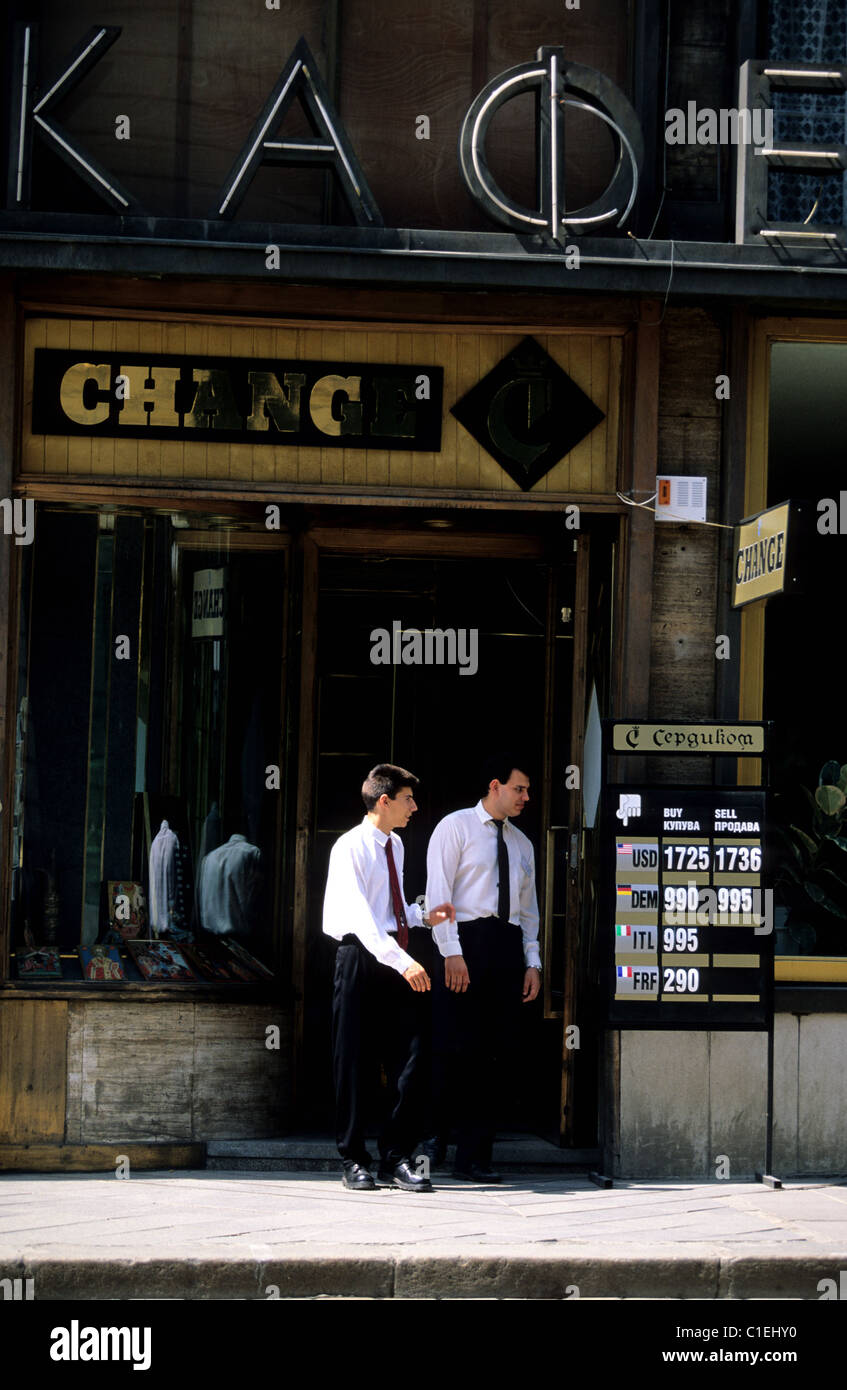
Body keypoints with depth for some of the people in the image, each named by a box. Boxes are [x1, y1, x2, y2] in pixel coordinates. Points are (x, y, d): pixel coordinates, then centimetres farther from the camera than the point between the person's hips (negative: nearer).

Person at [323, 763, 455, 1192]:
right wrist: (402, 960, -31)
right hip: (361, 957, -7)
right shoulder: (350, 848, -11)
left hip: (396, 958, 7)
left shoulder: (395, 845, 14)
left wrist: (423, 917, 8)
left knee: (411, 1057, 0)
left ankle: (396, 1158, 7)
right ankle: (353, 1160, 11)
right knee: (352, 1062, 2)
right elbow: (362, 915, -22)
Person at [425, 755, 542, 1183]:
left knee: (497, 1057, 1)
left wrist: (532, 962, 11)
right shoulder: (455, 827, 2)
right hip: (466, 942, -6)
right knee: (459, 1049, -14)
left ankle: (473, 1158, 4)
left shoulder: (521, 843, 21)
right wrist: (452, 953, -14)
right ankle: (430, 1137, 0)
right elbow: (438, 893, -5)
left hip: (508, 947, 6)